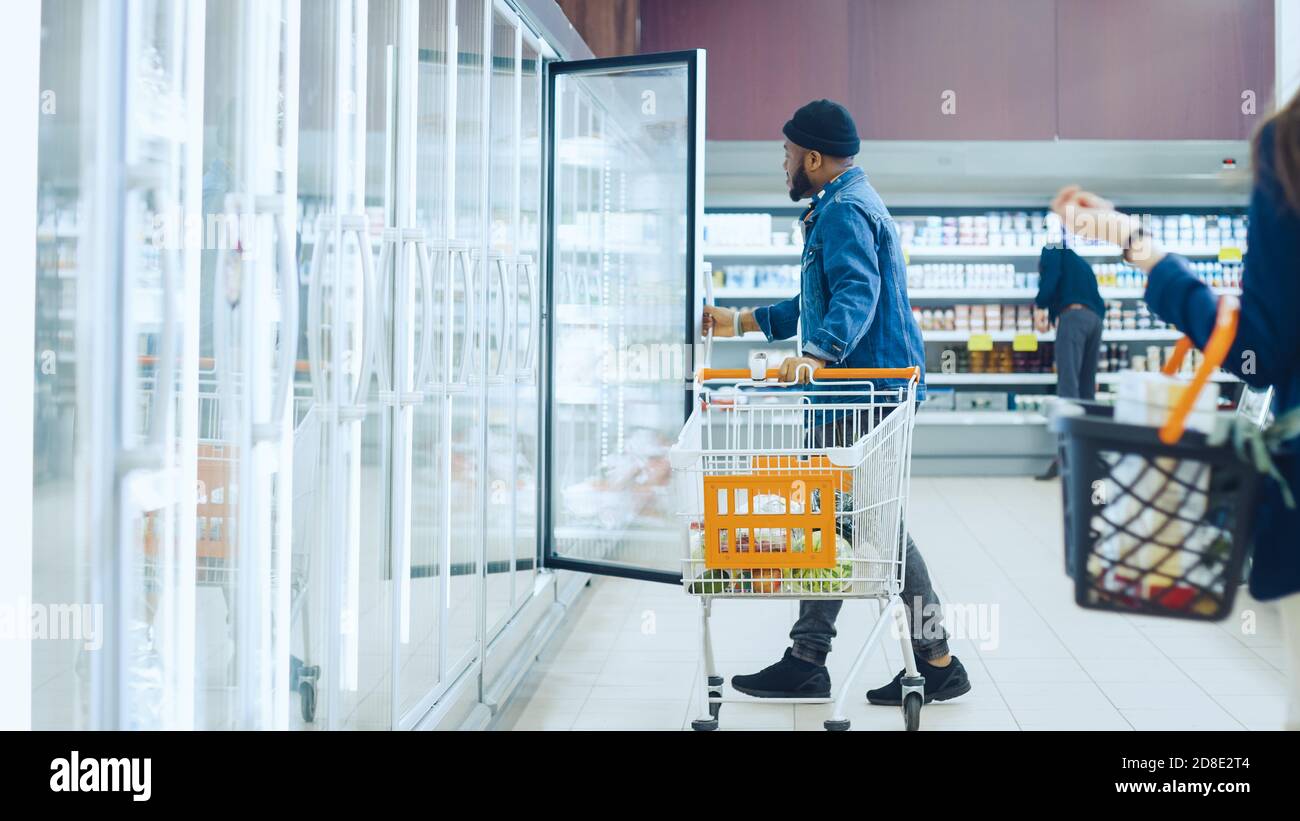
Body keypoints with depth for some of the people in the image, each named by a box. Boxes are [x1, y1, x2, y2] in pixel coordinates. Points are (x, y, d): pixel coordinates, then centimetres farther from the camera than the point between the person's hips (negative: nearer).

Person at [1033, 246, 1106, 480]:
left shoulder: (1052, 251, 16)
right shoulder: (1081, 263, 36)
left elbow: (1049, 284, -3)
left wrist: (1039, 303, 15)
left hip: (1072, 315, -7)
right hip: (1095, 318, 7)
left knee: (1068, 385, -17)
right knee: (1087, 387, 8)